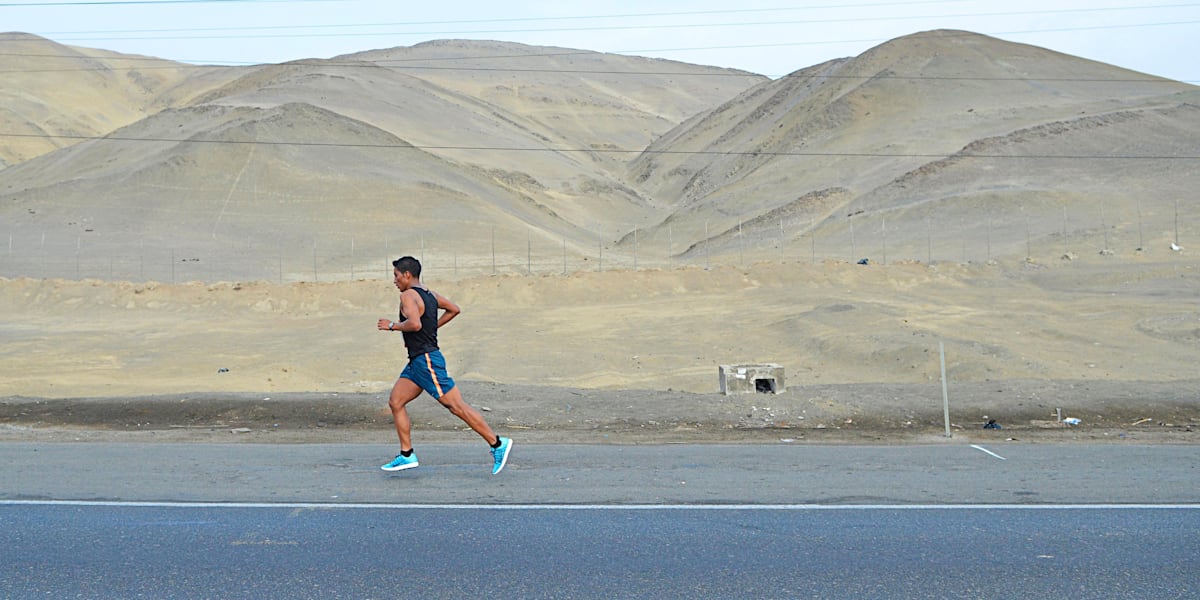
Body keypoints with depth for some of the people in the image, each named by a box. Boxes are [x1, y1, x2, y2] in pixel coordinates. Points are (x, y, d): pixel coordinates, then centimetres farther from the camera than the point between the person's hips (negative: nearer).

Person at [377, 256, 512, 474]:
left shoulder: (408, 295, -13)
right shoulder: (429, 293, 15)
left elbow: (414, 324, -29)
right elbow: (454, 309, 25)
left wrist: (392, 325, -13)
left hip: (427, 360, -10)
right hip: (417, 361, 10)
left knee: (457, 406, -8)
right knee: (395, 403, 9)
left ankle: (497, 444, -4)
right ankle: (406, 455, 10)